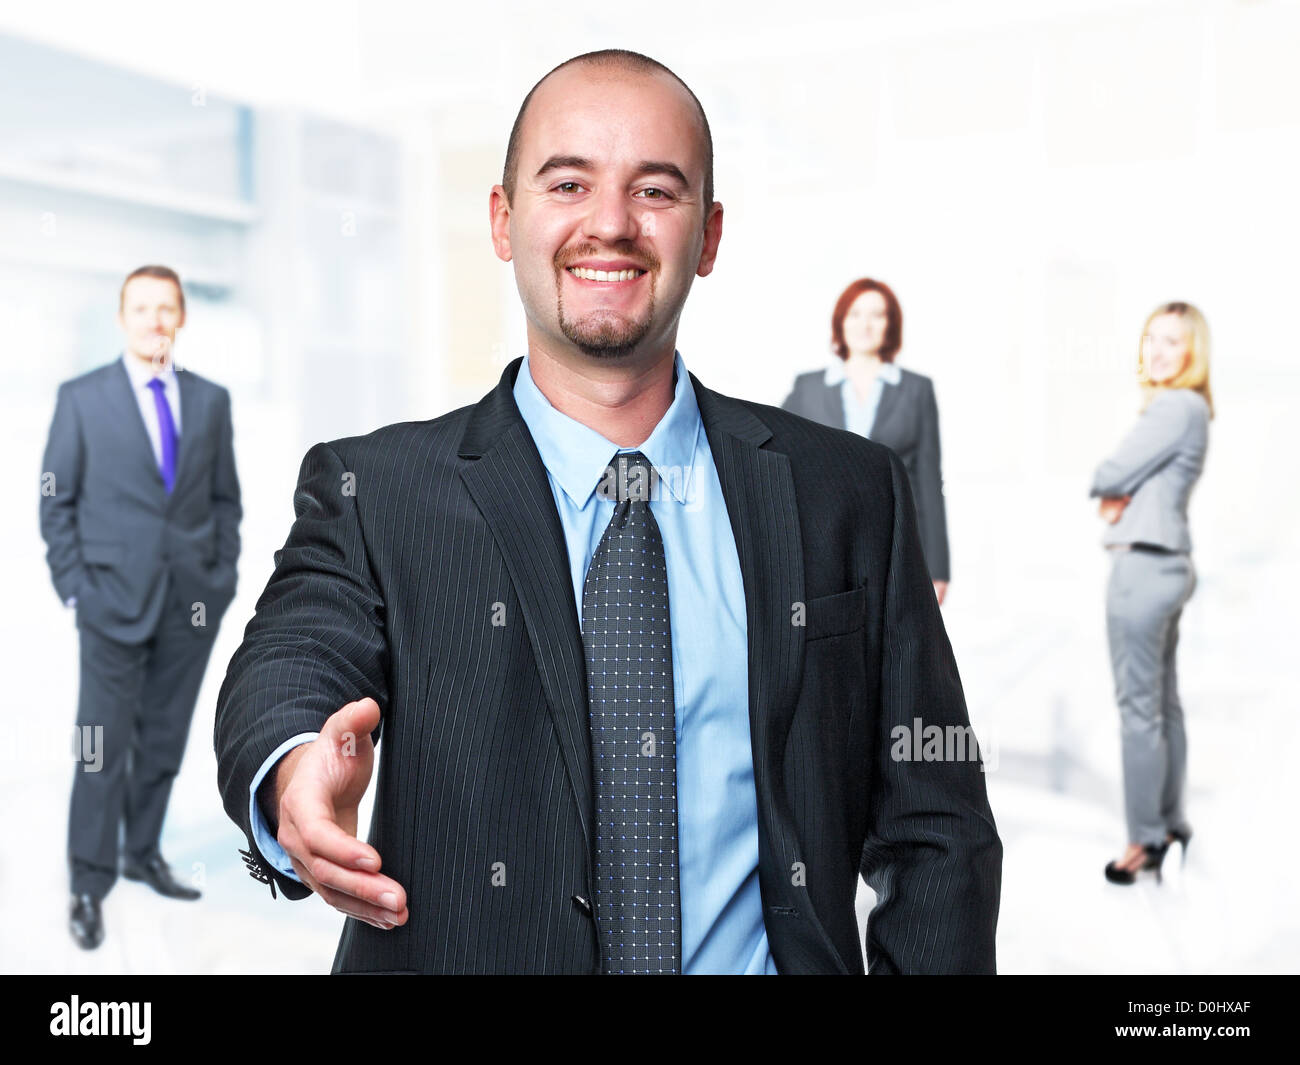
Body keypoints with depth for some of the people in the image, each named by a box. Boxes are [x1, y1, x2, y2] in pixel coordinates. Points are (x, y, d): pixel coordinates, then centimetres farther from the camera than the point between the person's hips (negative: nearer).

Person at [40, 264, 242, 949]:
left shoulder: (211, 400, 8)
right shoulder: (81, 398, 0)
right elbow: (56, 503, 1)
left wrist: (223, 576, 4)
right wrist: (74, 587, -5)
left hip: (193, 604, 3)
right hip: (116, 597, -3)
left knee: (164, 740, 12)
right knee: (104, 746, 0)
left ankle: (143, 856, 28)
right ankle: (89, 885, 12)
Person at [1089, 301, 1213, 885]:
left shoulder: (1174, 406, -15)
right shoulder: (1185, 408, 16)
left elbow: (1109, 476, -16)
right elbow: (1123, 481, 14)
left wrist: (1110, 486, 4)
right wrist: (1120, 497, -6)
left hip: (1144, 566, -10)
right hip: (1167, 564, 10)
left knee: (1138, 708, -4)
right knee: (1164, 704, 16)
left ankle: (1148, 839, 4)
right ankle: (1172, 826, 27)